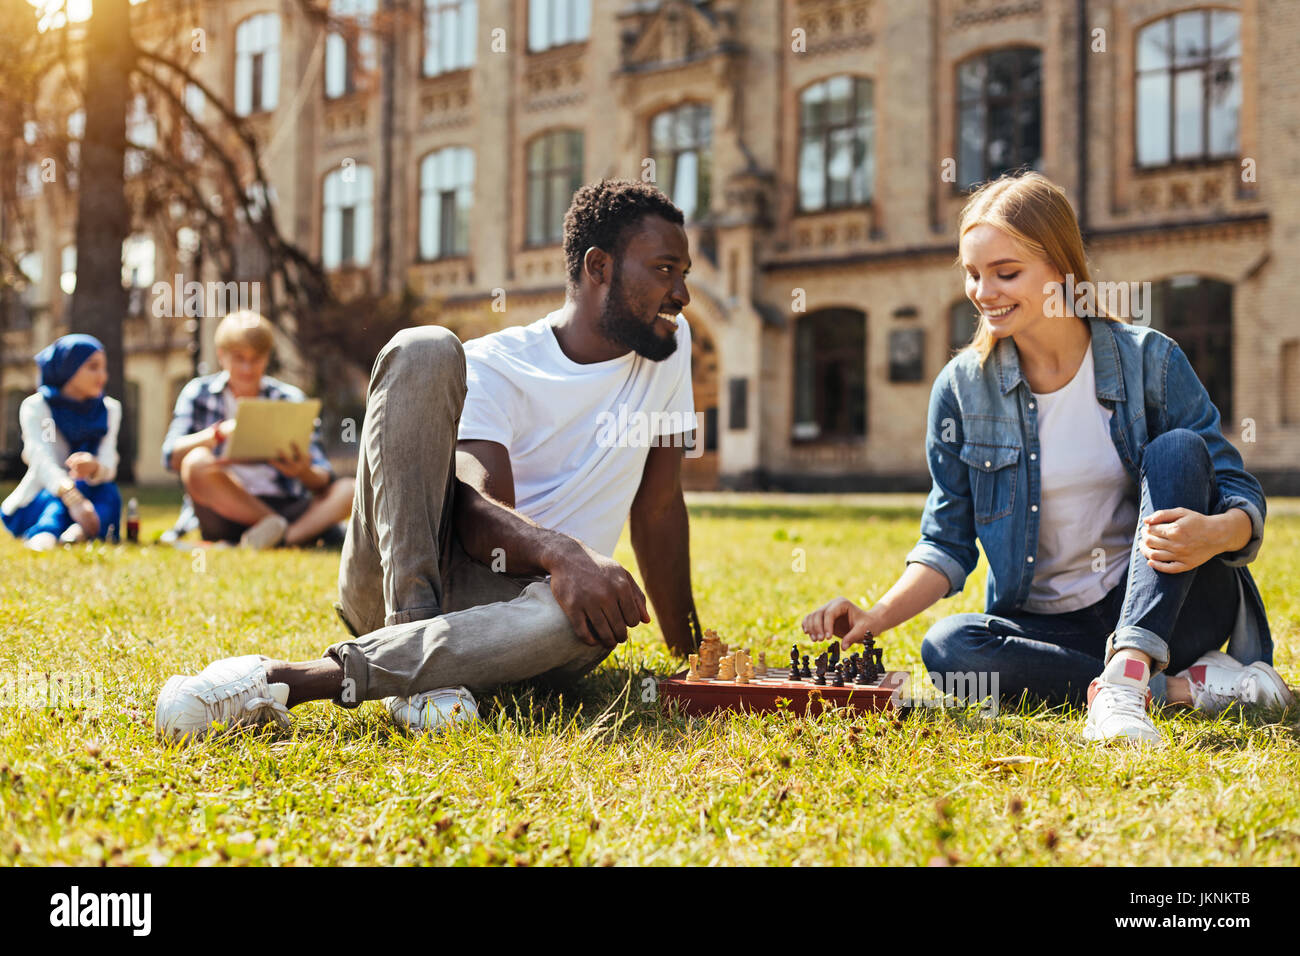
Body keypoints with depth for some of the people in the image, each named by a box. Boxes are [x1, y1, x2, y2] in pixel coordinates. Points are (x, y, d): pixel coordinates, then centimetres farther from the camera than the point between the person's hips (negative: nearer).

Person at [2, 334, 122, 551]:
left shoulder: (110, 409, 6)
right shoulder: (35, 406, -6)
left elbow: (109, 466, -10)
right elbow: (42, 459, -25)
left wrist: (94, 467, -38)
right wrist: (74, 500, -46)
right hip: (32, 507, -4)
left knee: (108, 489, -28)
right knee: (79, 486, -33)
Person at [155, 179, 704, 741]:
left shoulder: (668, 346, 9)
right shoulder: (494, 364, -3)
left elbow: (659, 507, 13)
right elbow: (479, 511, -19)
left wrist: (688, 649, 14)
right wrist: (558, 551, -40)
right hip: (392, 586, -2)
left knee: (596, 618, -38)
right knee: (424, 348, -20)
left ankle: (291, 679, -40)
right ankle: (413, 630, -32)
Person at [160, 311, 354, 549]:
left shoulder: (290, 399, 9)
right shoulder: (198, 393, 9)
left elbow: (323, 478, 1)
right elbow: (171, 456, -8)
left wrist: (305, 473, -23)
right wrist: (219, 433, -24)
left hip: (284, 506, 1)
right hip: (227, 515, -1)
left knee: (348, 490, -24)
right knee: (196, 462, -31)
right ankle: (277, 527, -28)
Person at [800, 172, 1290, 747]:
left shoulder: (1148, 360, -5)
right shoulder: (961, 388, 0)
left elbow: (1239, 492, -4)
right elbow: (947, 542, 3)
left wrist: (1216, 533, -29)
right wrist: (877, 618, -16)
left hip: (1170, 610, -1)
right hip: (1049, 626, 1)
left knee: (1179, 450, -23)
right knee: (947, 647, -29)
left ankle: (1127, 674, -36)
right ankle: (1180, 687, -22)